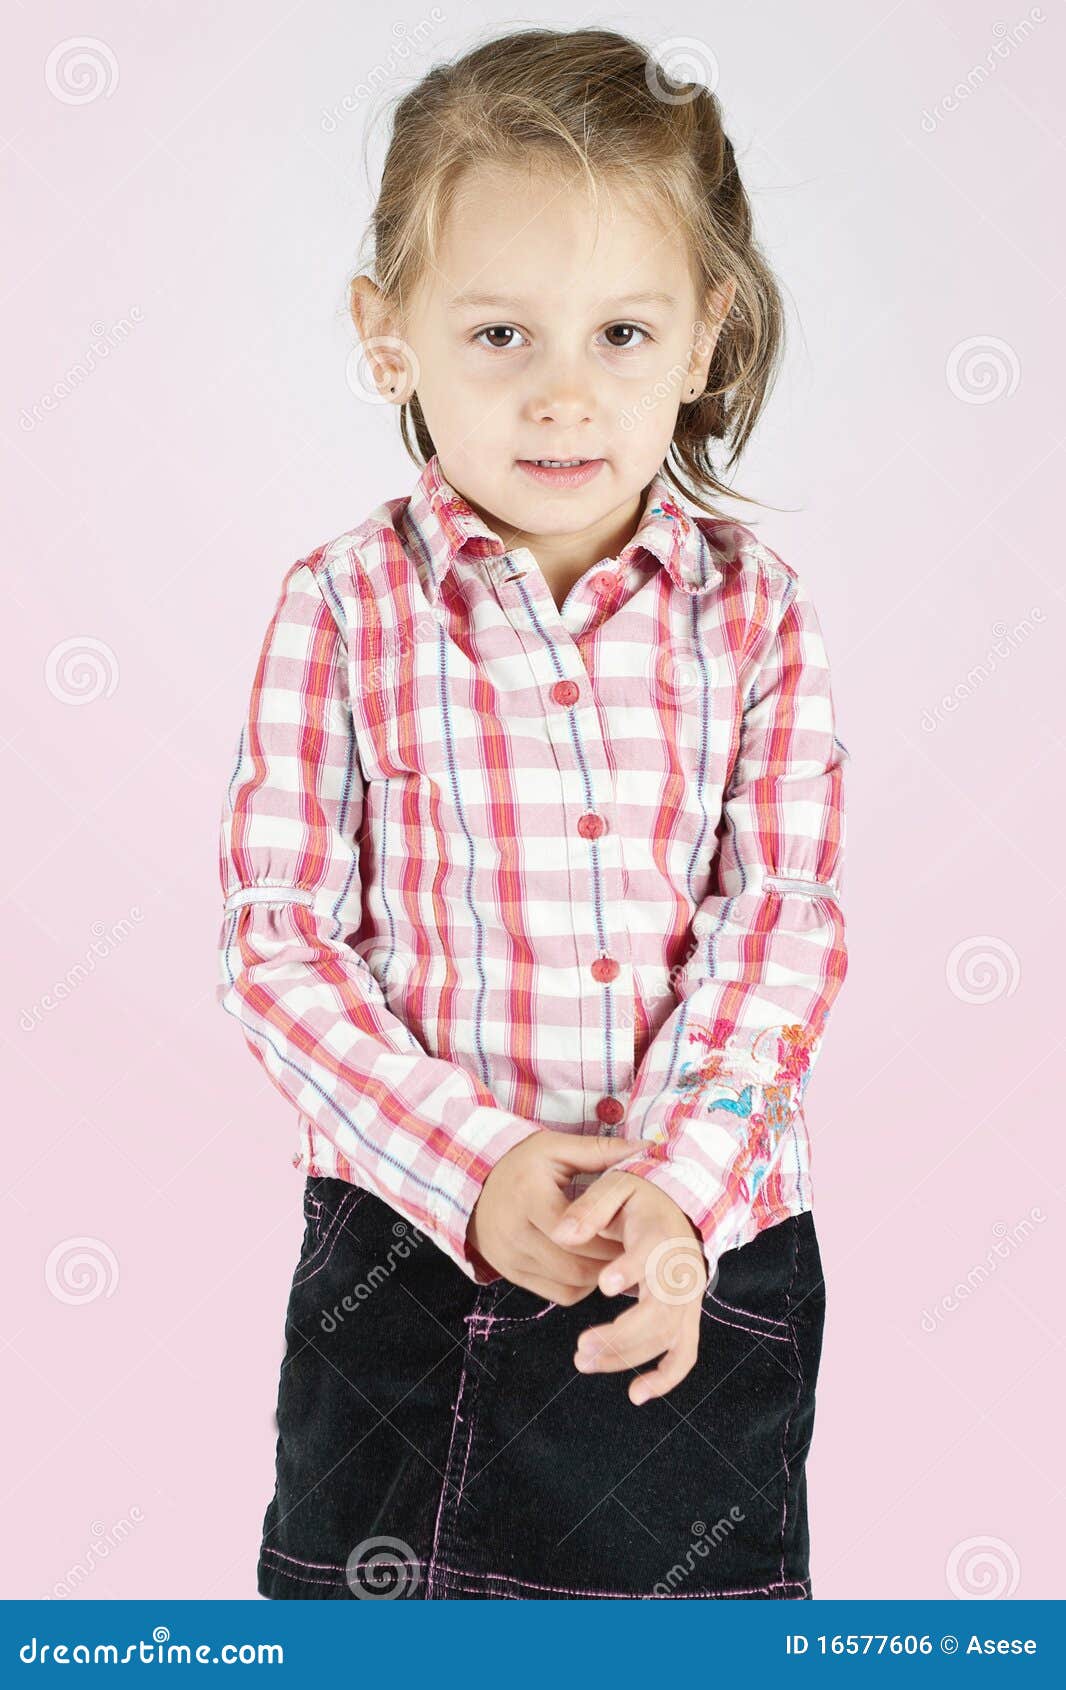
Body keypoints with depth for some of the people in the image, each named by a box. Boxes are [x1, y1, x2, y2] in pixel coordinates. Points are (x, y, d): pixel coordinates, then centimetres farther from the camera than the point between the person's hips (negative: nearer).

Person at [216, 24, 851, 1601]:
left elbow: (783, 922, -7)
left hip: (705, 1245, 1)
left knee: (694, 1580, 17)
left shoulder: (753, 610, -4)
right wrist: (470, 1168, -18)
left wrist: (677, 1186, -19)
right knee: (371, 1578, 16)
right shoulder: (345, 609, -8)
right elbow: (277, 937, -9)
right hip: (407, 1232, -1)